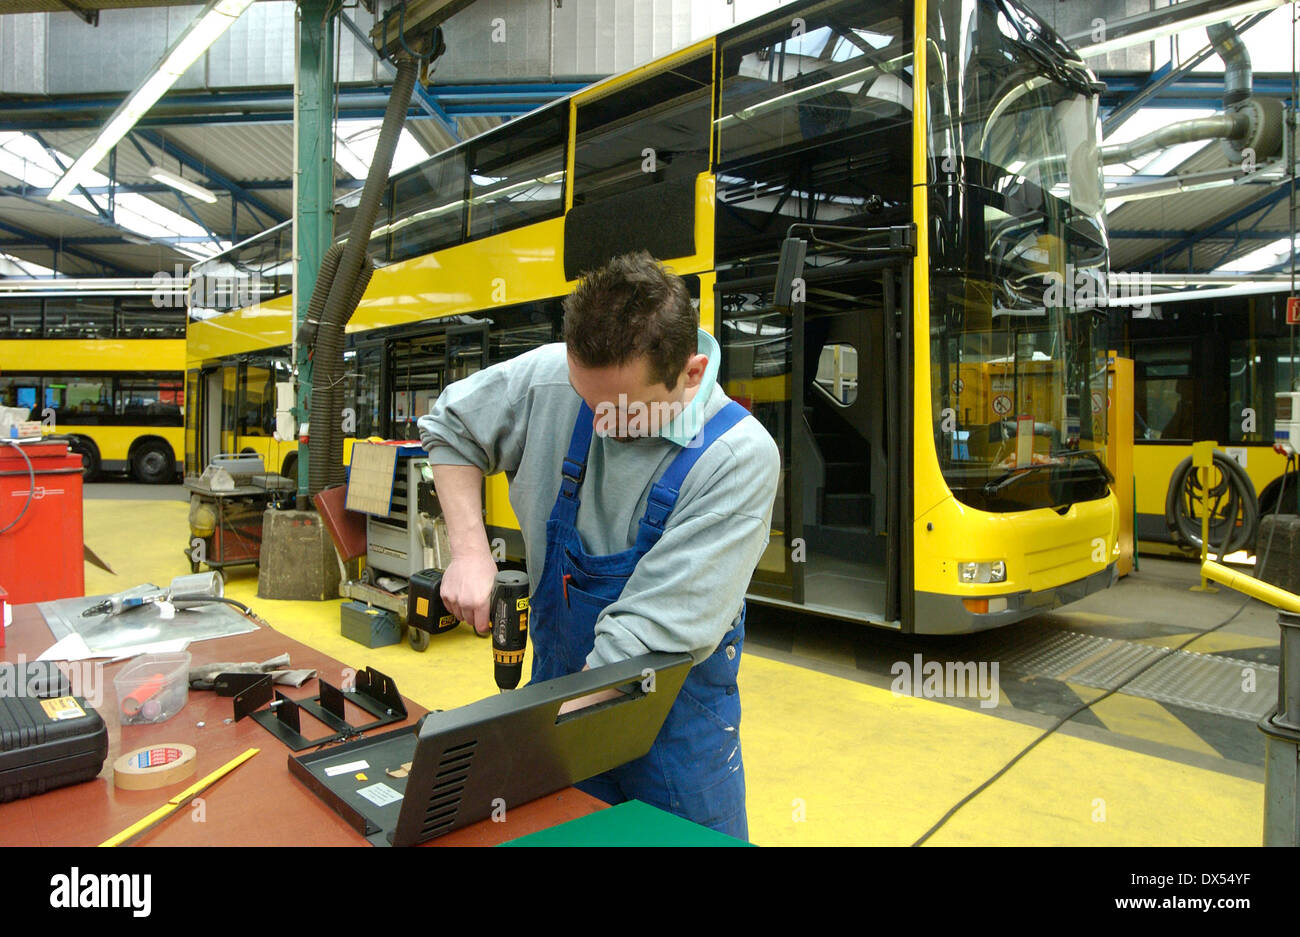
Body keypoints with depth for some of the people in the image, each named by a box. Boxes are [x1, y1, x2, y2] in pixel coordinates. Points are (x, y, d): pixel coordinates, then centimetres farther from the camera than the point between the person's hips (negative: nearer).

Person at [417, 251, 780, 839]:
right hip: (557, 677, 4)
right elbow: (449, 427, 5)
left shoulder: (739, 458, -25)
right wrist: (470, 548, -8)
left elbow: (653, 634, -28)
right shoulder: (552, 376, -15)